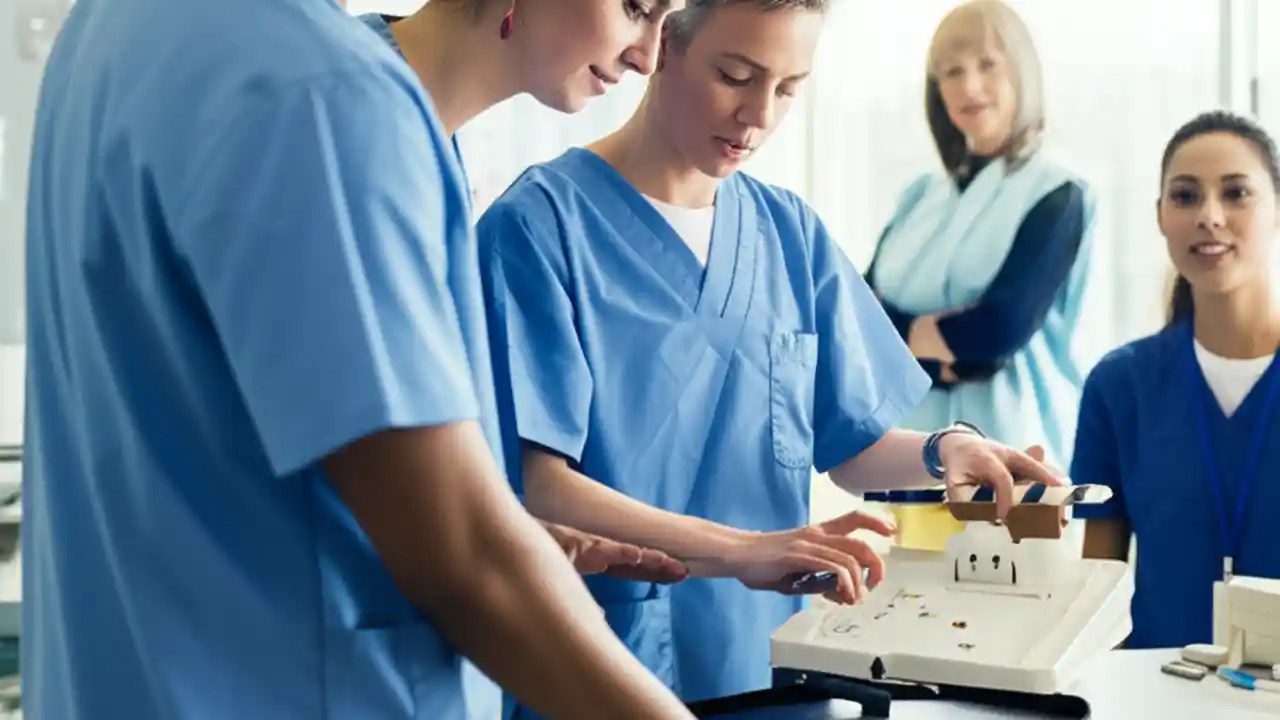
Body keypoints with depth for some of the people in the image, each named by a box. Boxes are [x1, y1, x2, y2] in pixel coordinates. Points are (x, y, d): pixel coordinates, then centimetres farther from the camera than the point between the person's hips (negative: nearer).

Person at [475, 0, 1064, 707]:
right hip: (597, 674, -5)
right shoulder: (541, 221, -12)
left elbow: (852, 446, 10)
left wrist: (941, 450, -11)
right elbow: (535, 484, -18)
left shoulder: (791, 233, 5)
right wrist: (744, 551, -29)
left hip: (761, 662, 5)